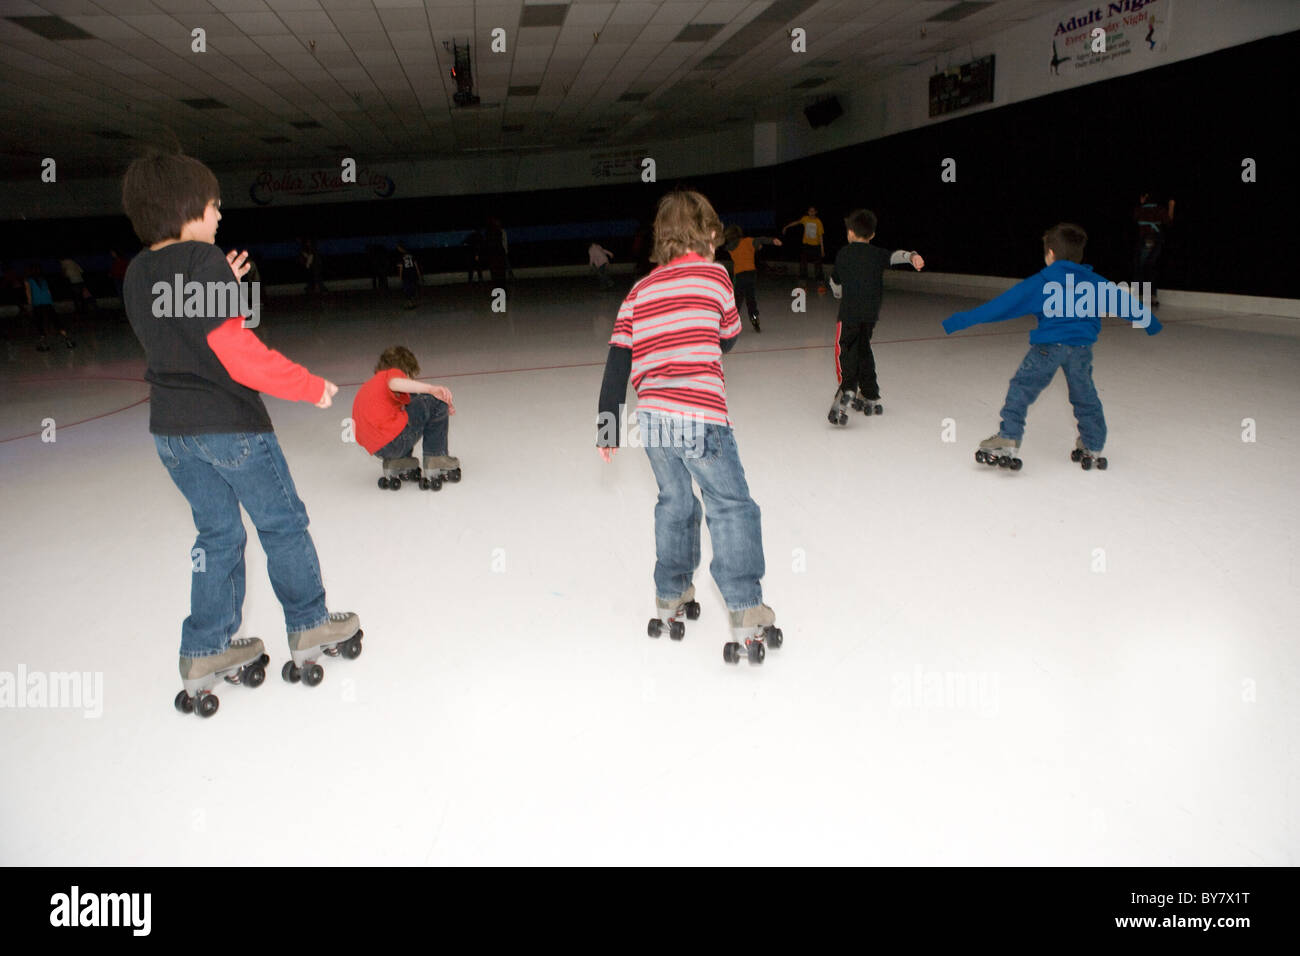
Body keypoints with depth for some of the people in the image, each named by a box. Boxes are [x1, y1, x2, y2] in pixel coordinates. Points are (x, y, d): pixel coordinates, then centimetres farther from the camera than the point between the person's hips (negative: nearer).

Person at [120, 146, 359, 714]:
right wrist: (311, 387, -11)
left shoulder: (137, 273, 8)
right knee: (283, 524, 9)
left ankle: (206, 653, 20)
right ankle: (309, 630, 21)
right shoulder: (204, 261, -15)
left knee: (217, 533, 17)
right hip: (228, 423, -7)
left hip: (171, 429, 7)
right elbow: (239, 354, -20)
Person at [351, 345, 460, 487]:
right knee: (435, 401, 3)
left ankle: (395, 462, 17)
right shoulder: (392, 372, 5)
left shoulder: (366, 388, 31)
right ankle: (435, 461, 1)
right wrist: (431, 388, -33)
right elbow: (395, 383, -23)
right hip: (395, 440, -9)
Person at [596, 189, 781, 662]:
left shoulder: (639, 291, 13)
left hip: (651, 415, 5)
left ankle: (671, 598, 32)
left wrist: (606, 427, 14)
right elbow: (728, 338, 14)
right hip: (701, 416, -5)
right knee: (732, 508, 4)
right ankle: (746, 613, 1)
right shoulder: (713, 275, 2)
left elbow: (616, 362, 9)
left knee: (674, 503, 22)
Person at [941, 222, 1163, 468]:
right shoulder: (1096, 283, 11)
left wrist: (961, 321, -4)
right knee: (1085, 397, 18)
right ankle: (1092, 447, 29)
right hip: (1082, 347, 5)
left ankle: (1007, 440, -7)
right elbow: (1124, 302, 23)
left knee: (1021, 389, 2)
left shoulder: (1038, 283, -2)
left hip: (1049, 345, -4)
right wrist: (1149, 321, 41)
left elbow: (1003, 304, -6)